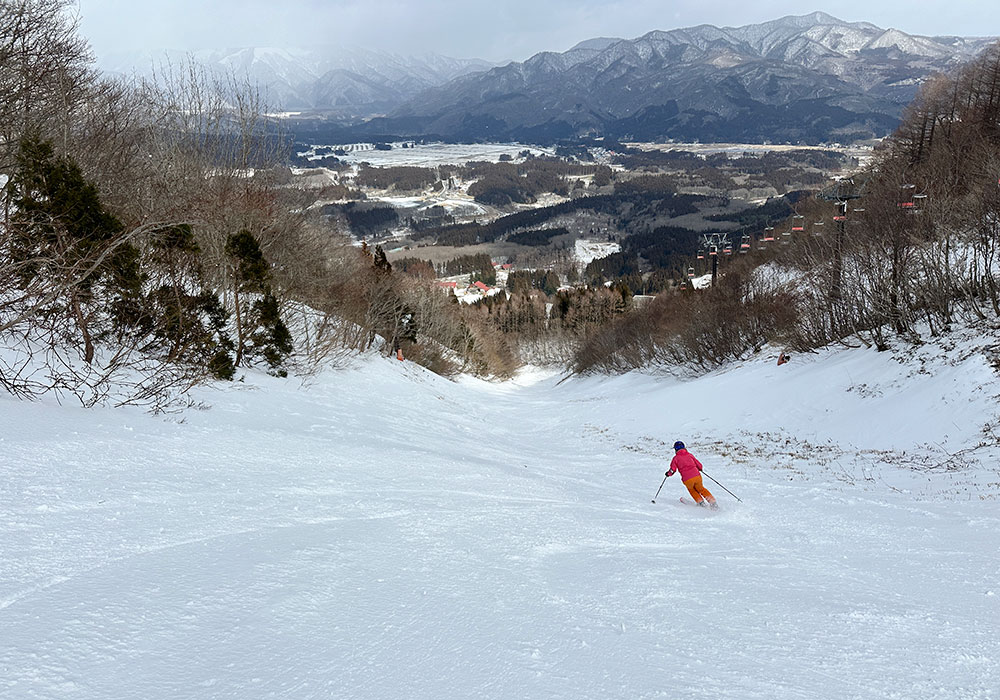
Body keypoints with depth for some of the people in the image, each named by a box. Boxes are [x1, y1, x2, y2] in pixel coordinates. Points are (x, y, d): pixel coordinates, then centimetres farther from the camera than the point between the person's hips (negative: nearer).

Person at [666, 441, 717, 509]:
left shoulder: (676, 458, 6)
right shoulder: (689, 455, 14)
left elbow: (672, 470, -1)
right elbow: (699, 465, 17)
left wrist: (668, 474, 20)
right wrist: (699, 469, 40)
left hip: (687, 480, -2)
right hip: (697, 476, 2)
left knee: (691, 489, 29)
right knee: (701, 489, 26)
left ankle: (700, 501, 20)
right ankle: (712, 501, 17)